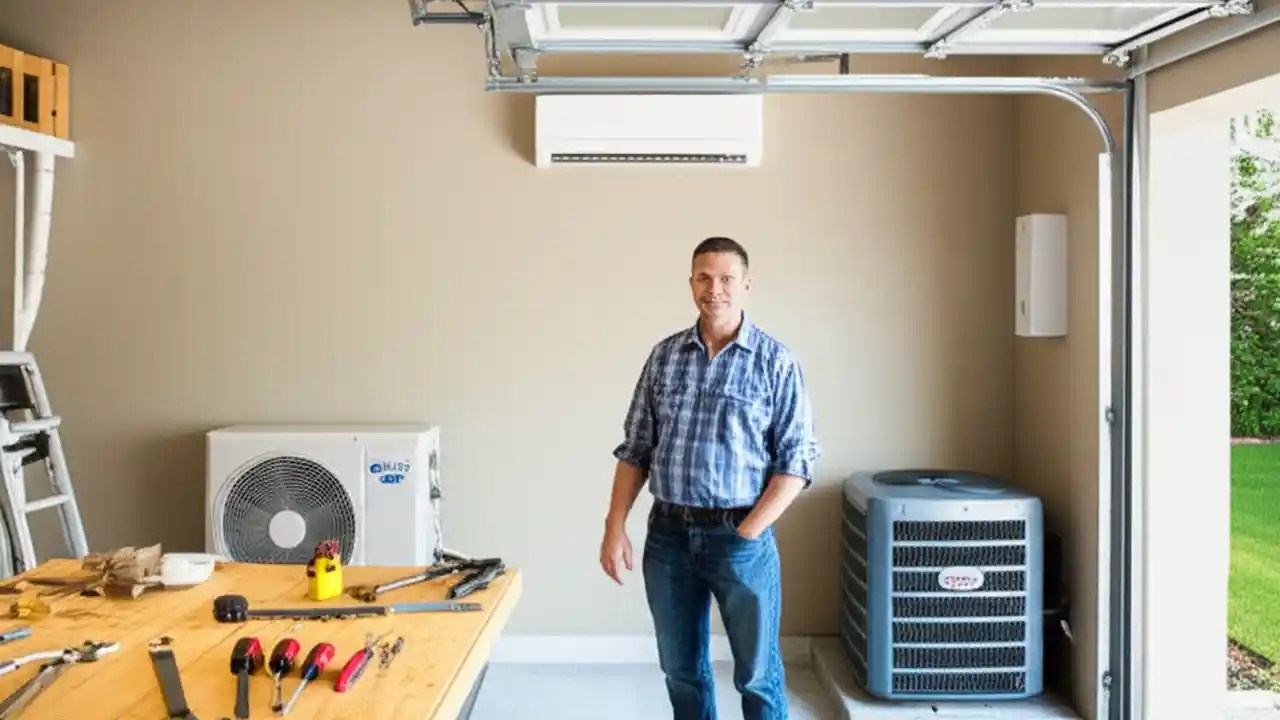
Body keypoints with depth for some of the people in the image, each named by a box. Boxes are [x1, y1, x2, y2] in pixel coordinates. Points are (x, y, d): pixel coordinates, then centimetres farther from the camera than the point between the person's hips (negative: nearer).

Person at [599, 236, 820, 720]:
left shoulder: (775, 361, -5)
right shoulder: (664, 356, 5)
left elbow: (798, 460, -7)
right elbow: (635, 449, 8)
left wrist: (748, 532, -12)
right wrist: (615, 527, 1)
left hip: (741, 537, -3)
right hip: (668, 536, 3)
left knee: (756, 673, 8)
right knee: (681, 668, 15)